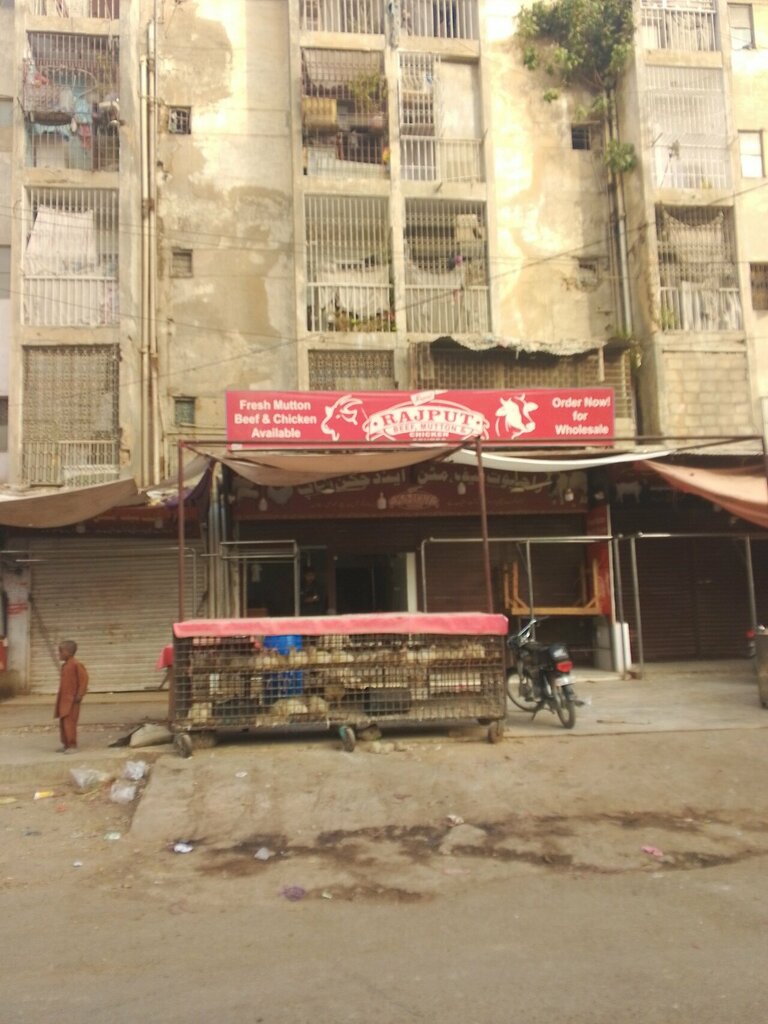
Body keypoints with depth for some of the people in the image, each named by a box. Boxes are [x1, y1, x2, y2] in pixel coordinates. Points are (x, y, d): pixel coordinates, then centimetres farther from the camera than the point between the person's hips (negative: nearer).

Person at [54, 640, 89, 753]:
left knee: (69, 721, -12)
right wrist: (59, 697, 18)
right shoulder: (64, 665, 13)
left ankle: (72, 745, -7)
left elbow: (84, 679, -16)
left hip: (72, 700, -9)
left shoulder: (76, 665, -14)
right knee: (62, 722, 12)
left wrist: (79, 695, -17)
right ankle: (65, 744, 21)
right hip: (63, 699, 9)